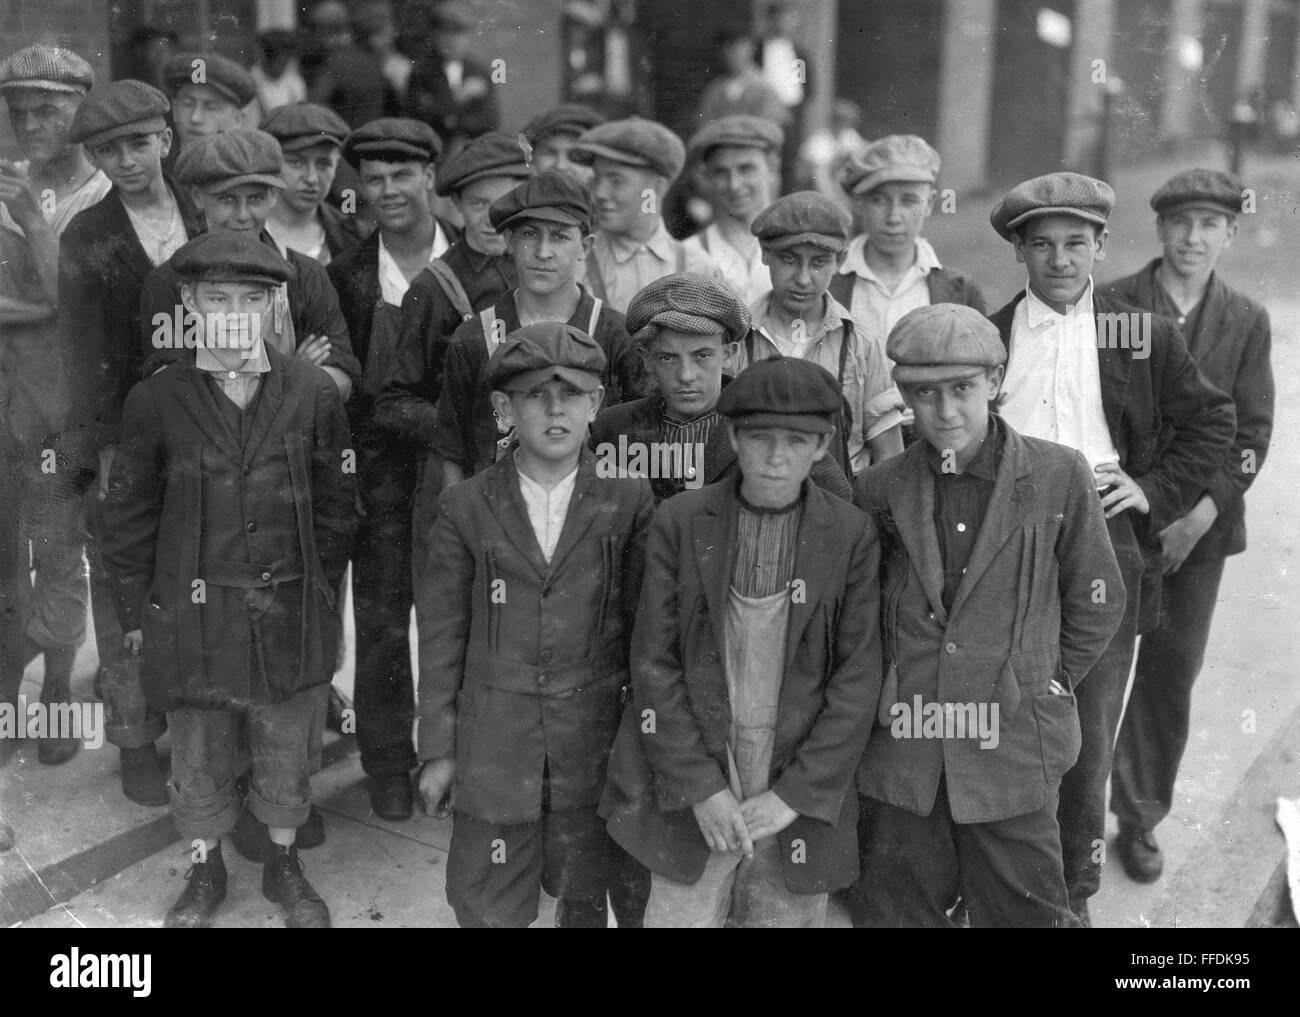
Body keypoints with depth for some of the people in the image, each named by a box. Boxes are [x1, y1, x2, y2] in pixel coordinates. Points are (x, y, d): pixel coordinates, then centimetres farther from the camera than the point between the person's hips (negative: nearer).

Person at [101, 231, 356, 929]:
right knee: (198, 755, 15)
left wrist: (320, 590, 3)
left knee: (287, 749, 15)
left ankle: (284, 865, 37)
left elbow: (336, 504, 3)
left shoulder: (312, 393, -4)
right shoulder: (155, 401, -5)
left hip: (290, 611, 1)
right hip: (192, 614, 0)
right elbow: (129, 513, 2)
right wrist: (136, 611, 2)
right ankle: (204, 872, 37)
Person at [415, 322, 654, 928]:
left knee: (584, 902, 15)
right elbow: (441, 635, 2)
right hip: (492, 749, 0)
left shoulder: (629, 504, -3)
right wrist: (437, 750, 3)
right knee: (488, 911, 8)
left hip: (593, 747, 0)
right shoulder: (465, 508, -2)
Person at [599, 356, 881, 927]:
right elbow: (654, 664, -3)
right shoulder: (679, 523, -1)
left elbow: (857, 677, -3)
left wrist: (796, 794, -9)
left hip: (800, 798, 0)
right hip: (692, 794, 0)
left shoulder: (852, 536, -1)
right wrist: (700, 787, -9)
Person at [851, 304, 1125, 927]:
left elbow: (1096, 602, 6)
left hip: (1011, 752, -2)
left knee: (1023, 911, 8)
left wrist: (1045, 684, 7)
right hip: (901, 754, 2)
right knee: (893, 909, 12)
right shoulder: (880, 490, 2)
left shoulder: (1058, 476, -4)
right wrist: (895, 690, 8)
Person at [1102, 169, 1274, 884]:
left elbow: (1251, 432, 2)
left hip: (1198, 528, 2)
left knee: (1171, 676, 8)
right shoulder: (1110, 304, -2)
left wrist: (1200, 514, -10)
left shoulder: (1247, 322, 5)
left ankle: (1140, 818, 23)